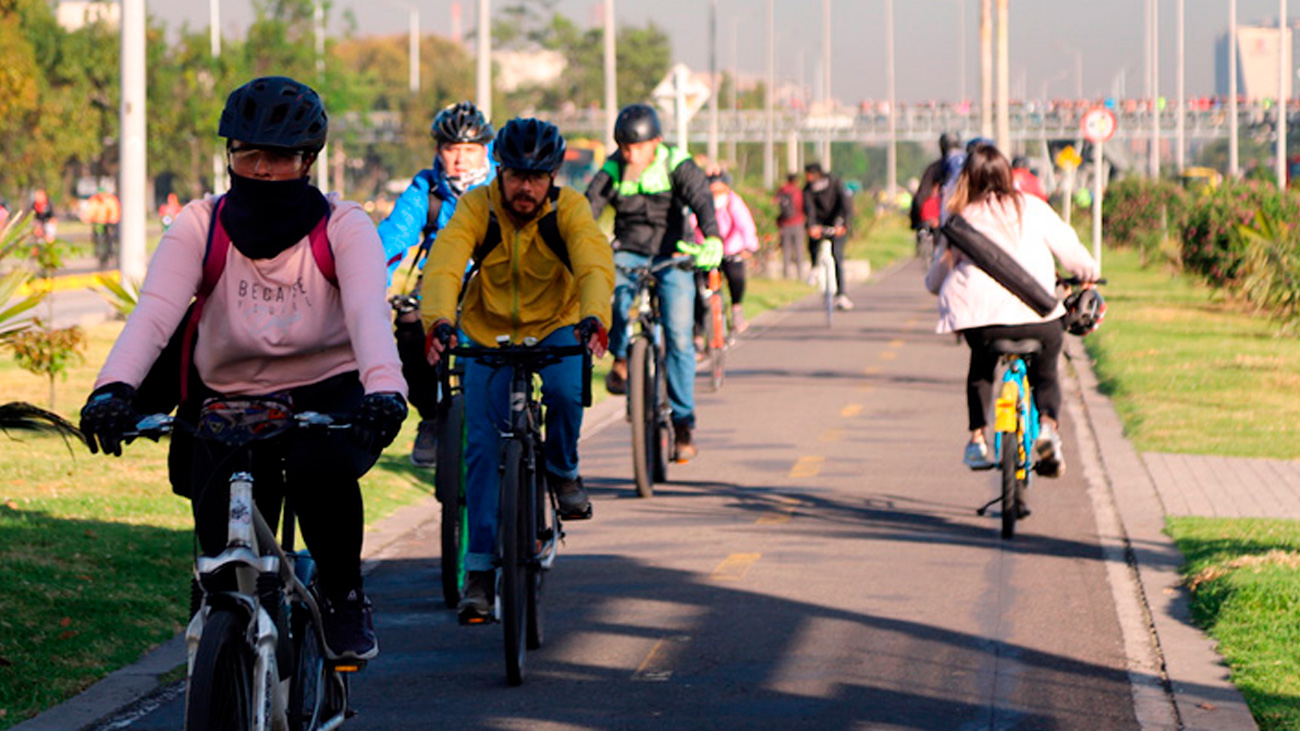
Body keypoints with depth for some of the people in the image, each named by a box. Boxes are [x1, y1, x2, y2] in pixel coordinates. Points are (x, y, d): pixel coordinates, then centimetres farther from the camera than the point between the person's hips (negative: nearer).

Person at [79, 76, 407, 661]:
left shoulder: (343, 227, -9)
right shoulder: (200, 226, -6)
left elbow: (368, 311, -28)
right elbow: (154, 312, -22)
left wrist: (384, 388, -49)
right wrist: (114, 387, -42)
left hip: (329, 394, -2)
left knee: (319, 466, -35)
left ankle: (344, 596, -9)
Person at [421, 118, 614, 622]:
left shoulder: (570, 209, -18)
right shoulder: (476, 209, -19)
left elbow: (595, 265, -34)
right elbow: (443, 265, -34)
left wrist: (593, 318, -55)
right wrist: (439, 322, -54)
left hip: (555, 329, 0)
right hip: (489, 335, 0)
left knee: (566, 391, -32)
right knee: (482, 447, -9)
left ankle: (562, 471, 0)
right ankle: (479, 570, -3)